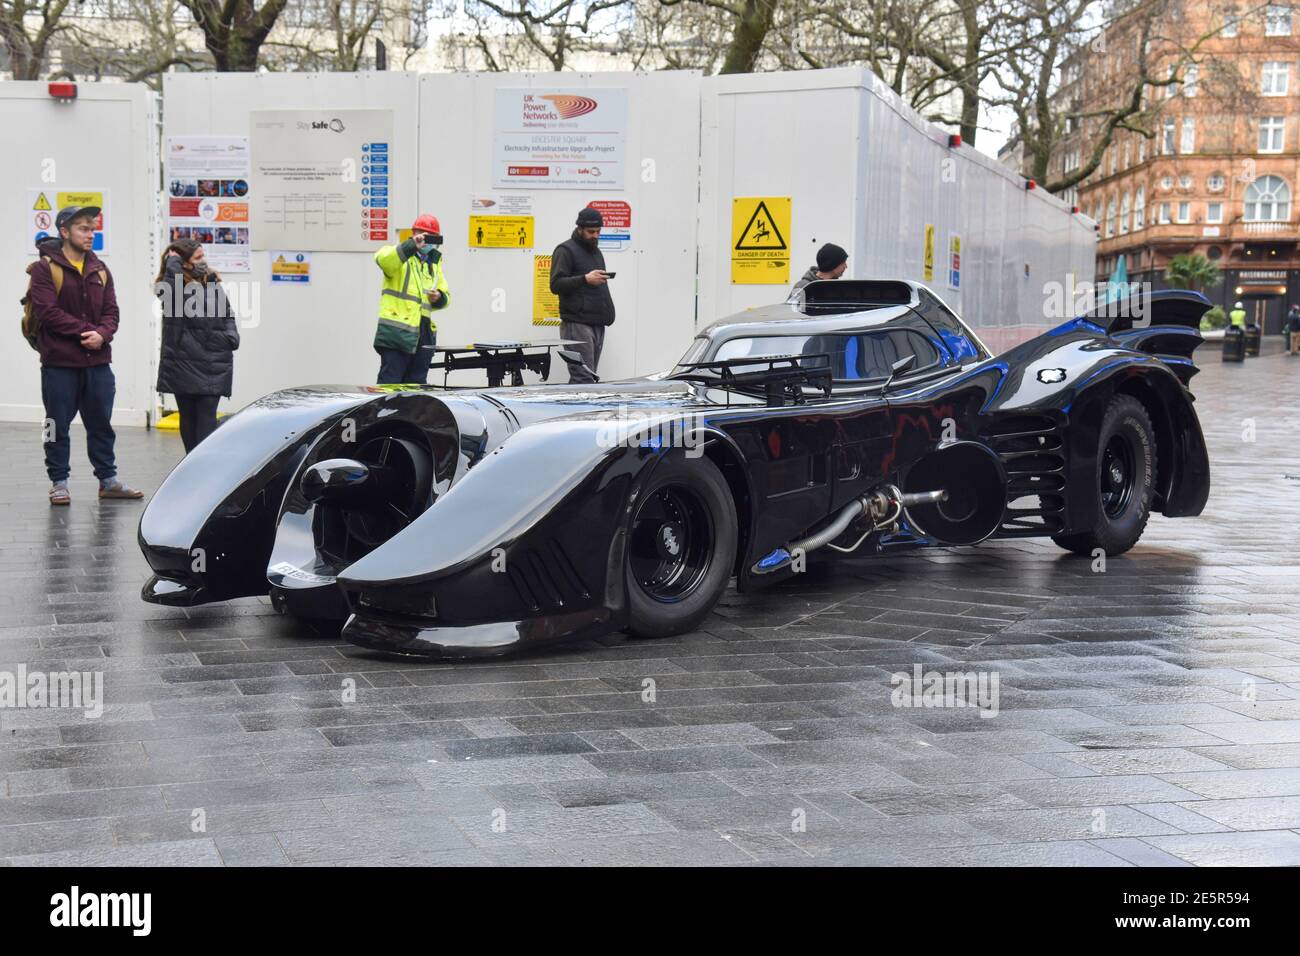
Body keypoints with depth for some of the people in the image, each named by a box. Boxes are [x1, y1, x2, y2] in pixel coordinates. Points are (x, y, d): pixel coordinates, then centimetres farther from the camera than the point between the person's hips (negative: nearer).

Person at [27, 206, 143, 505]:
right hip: (59, 361, -5)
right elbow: (47, 312, -14)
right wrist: (86, 331, -16)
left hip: (98, 361, 5)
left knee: (101, 424, 11)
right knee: (58, 426, 4)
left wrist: (102, 334, -14)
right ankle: (59, 482, 14)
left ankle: (108, 479, 20)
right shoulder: (45, 268, -4)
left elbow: (111, 312, 7)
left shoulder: (99, 269, 12)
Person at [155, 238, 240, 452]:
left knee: (206, 415, -5)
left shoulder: (212, 283, 10)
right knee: (188, 416, 8)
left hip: (214, 363, 2)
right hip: (184, 362, -2)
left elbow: (228, 313, 17)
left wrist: (231, 336, 0)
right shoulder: (174, 286, -3)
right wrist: (173, 260, -13)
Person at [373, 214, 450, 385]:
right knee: (390, 383, -7)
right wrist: (412, 246, -36)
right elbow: (383, 259, -25)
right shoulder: (400, 256, 0)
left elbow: (446, 295, 22)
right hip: (396, 331, -7)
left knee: (416, 385, 12)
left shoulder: (434, 263, 22)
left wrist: (439, 297, -3)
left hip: (423, 335, 7)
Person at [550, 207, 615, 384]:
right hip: (577, 324, -8)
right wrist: (585, 279, -23)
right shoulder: (566, 250, -2)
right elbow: (556, 284, -13)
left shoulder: (596, 252, 24)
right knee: (583, 377, -16)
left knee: (590, 376, 6)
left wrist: (608, 313, 22)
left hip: (598, 325, 8)